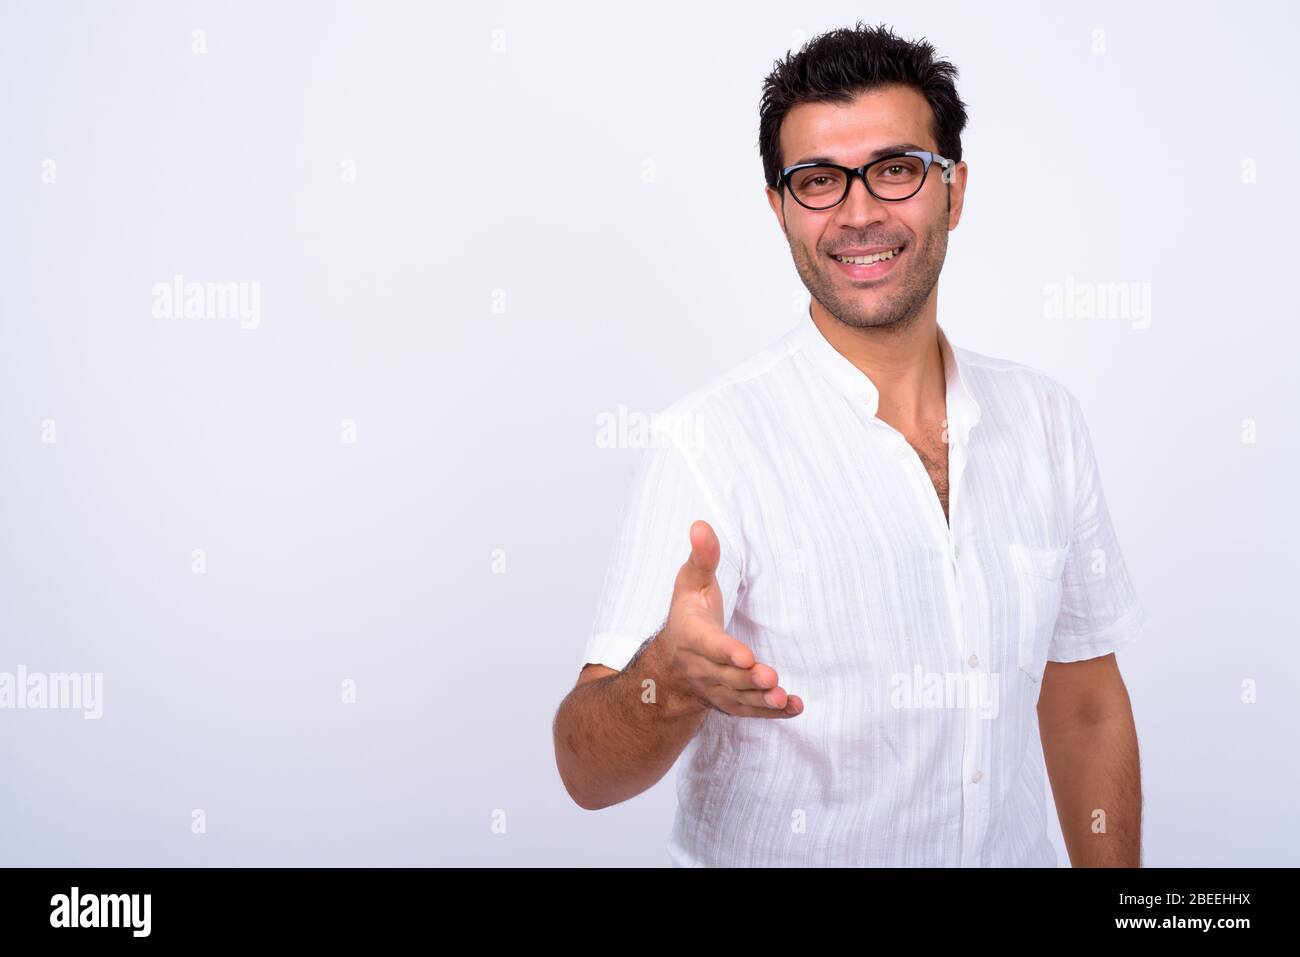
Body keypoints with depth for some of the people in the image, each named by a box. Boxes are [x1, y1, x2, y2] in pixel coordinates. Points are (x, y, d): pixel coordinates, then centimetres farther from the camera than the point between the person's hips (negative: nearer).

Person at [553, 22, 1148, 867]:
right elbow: (588, 773, -25)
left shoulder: (1045, 419, -4)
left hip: (1013, 852, 5)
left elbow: (1086, 707, 5)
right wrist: (670, 680, -43)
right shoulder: (706, 443, -20)